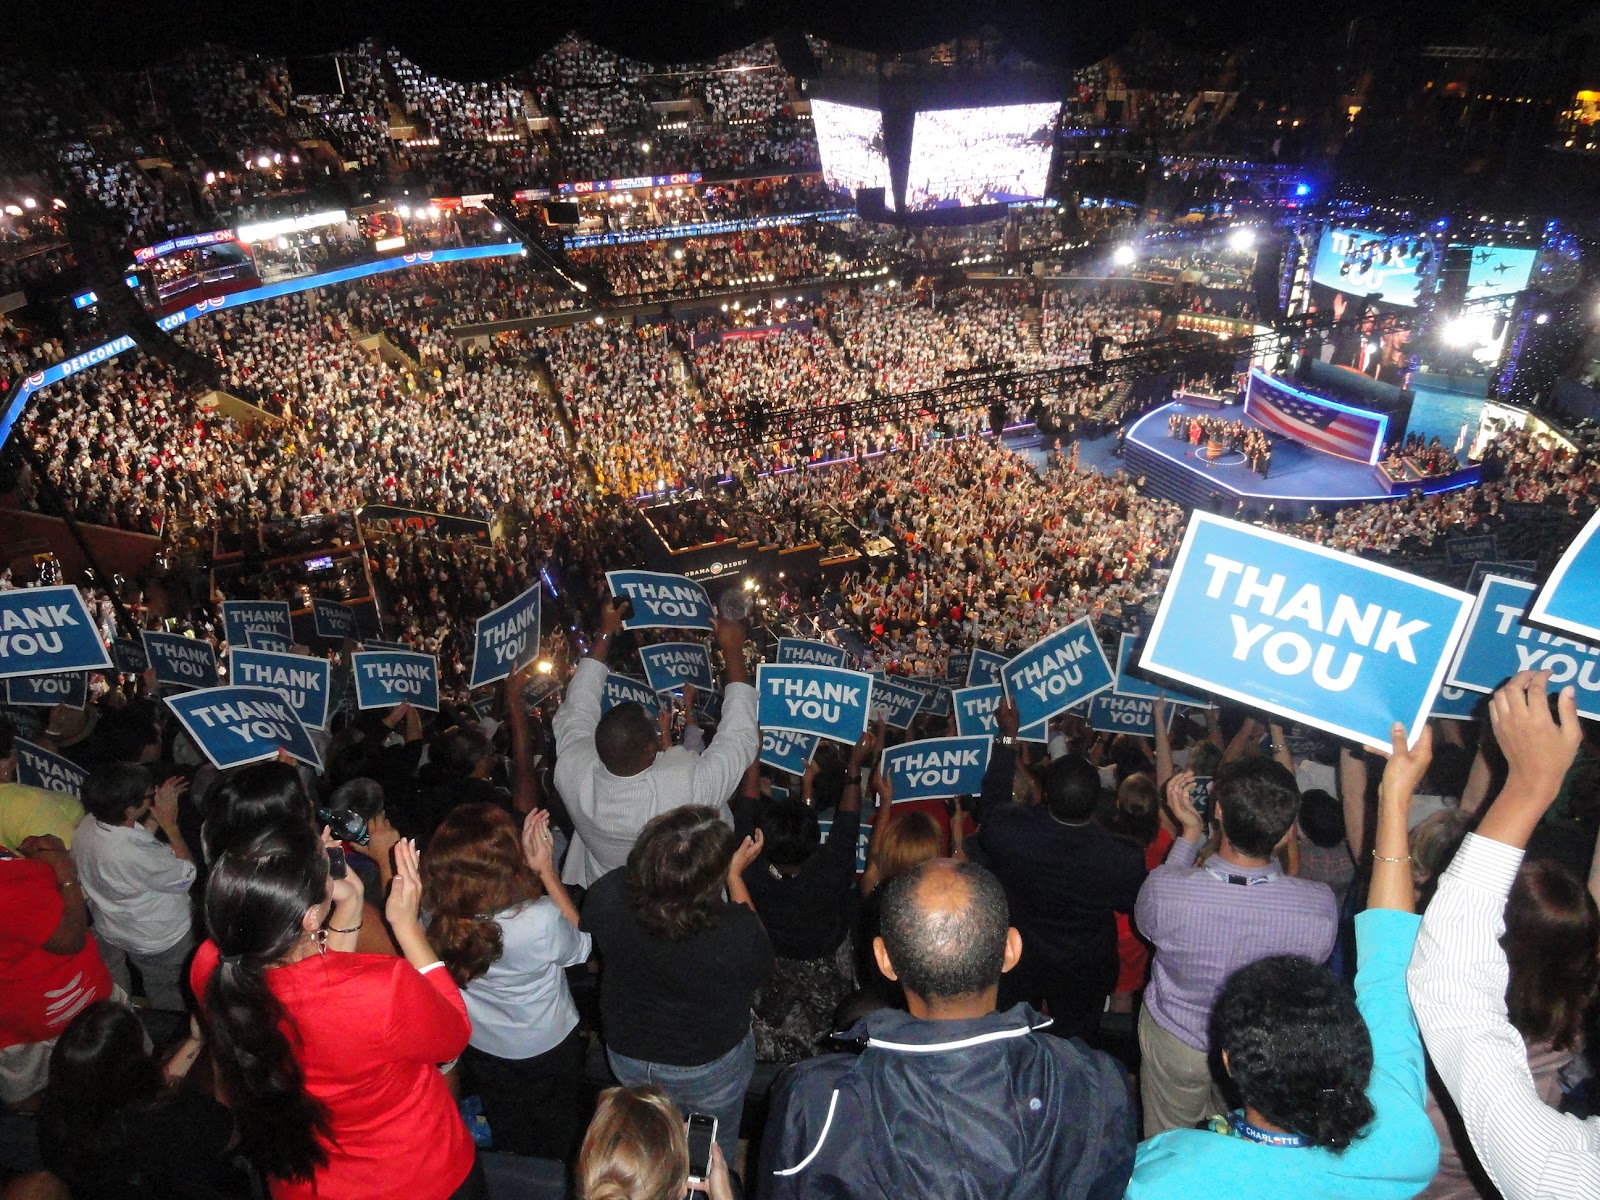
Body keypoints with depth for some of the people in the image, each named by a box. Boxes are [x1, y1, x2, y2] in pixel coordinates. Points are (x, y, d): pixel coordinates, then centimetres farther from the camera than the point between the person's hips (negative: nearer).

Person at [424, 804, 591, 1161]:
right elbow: (580, 946, -16)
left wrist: (523, 854, -14)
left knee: (509, 1141, 33)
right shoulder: (541, 921, -42)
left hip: (480, 1048, 3)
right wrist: (546, 869, -18)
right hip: (546, 1048, -3)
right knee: (556, 1143, 28)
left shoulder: (435, 917, -30)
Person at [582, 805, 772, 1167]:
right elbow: (760, 971, -15)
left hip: (627, 1054, 3)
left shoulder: (607, 896, -33)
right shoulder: (734, 934, -41)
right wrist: (736, 875, -13)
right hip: (708, 1067, -3)